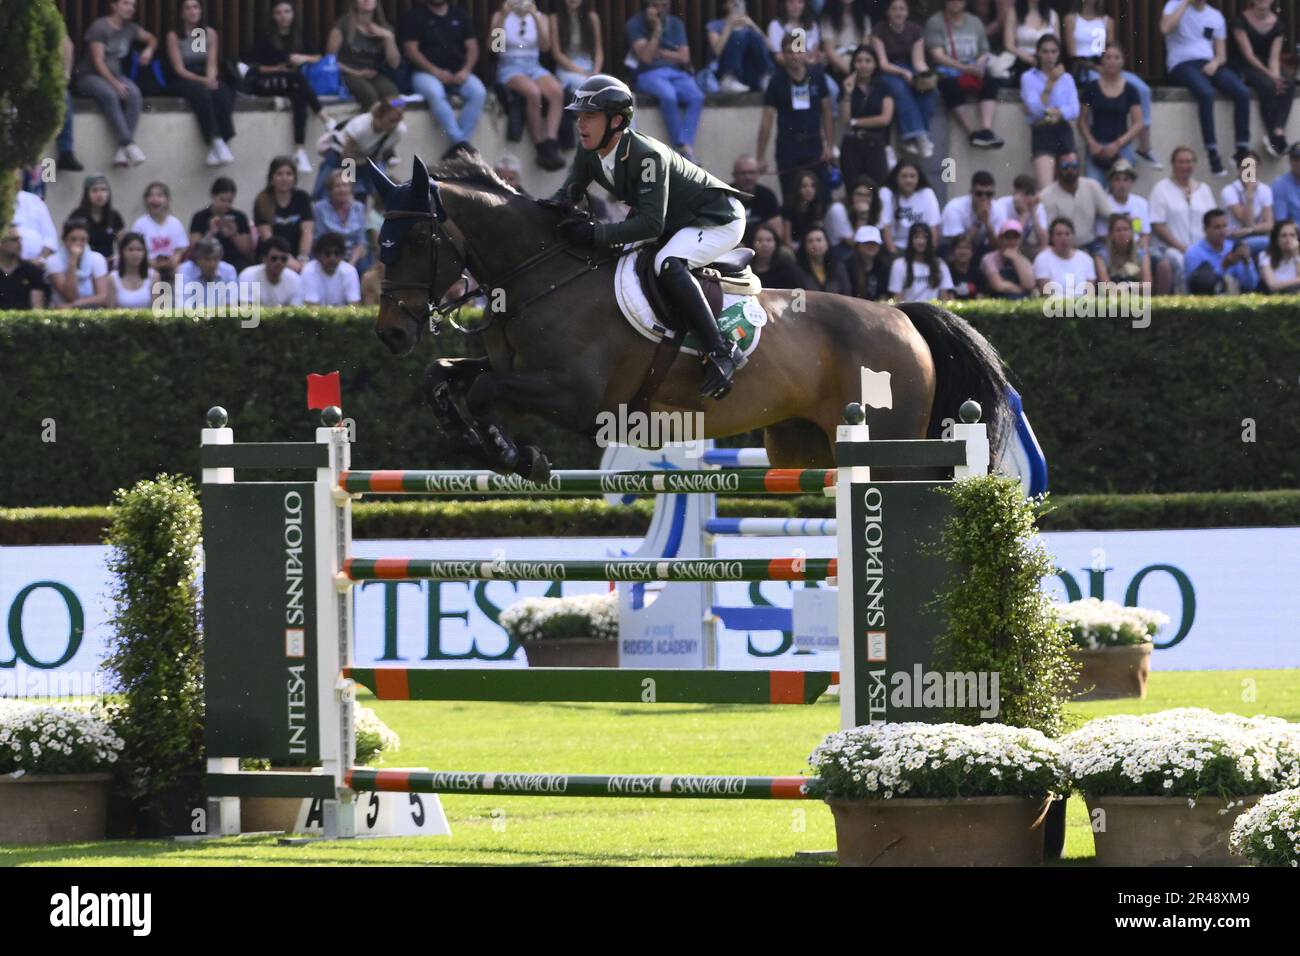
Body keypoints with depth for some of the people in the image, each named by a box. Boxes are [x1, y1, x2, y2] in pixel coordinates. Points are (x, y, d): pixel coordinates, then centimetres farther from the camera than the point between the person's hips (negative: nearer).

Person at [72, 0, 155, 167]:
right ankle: (128, 144, -40)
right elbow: (98, 61, -16)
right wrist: (115, 83, -27)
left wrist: (149, 49, 1)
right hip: (89, 76, -6)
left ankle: (122, 150, -32)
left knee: (134, 93, -27)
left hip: (114, 74, 6)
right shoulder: (100, 28, -11)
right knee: (109, 94, -38)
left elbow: (152, 39, 26)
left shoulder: (130, 28, 9)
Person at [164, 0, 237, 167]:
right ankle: (216, 142, -43)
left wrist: (211, 79, -19)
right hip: (182, 81, -3)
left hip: (205, 79, 3)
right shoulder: (174, 36, -3)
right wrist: (203, 80, -22)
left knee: (222, 93, -30)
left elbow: (212, 65, 3)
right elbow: (179, 69, -9)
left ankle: (216, 147, -35)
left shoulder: (210, 33, 7)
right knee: (201, 92, -36)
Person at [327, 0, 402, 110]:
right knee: (369, 93, -37)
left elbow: (394, 64, 6)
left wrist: (388, 37, -6)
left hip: (375, 76, 3)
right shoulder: (343, 25, 3)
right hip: (349, 76, -3)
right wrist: (355, 72, -8)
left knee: (390, 92, -33)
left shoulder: (384, 28, 12)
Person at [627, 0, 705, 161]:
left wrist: (659, 52, -3)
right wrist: (657, 28, -13)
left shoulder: (676, 24, 14)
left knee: (697, 96, -28)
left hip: (677, 73, 4)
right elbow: (647, 57, -11)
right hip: (650, 74, -4)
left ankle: (686, 146, -36)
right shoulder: (636, 24, 1)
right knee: (669, 96, -36)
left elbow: (684, 57, 5)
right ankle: (682, 147, -29)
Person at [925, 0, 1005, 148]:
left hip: (973, 68, 4)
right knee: (952, 86, -37)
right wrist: (964, 67, -21)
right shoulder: (935, 23, 2)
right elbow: (938, 55, -9)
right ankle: (974, 133, -38)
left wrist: (979, 64, -9)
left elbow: (985, 53, 16)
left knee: (990, 81, -28)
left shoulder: (975, 22, 17)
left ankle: (986, 129, -40)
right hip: (947, 71, -4)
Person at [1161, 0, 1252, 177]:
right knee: (1206, 93, -36)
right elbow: (1166, 28, -17)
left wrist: (1215, 63, -10)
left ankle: (1242, 151, -20)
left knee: (1243, 92, -22)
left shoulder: (1215, 16, 16)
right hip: (1182, 64, -5)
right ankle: (1212, 154, -33)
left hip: (1208, 64, 5)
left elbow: (1221, 55, 14)